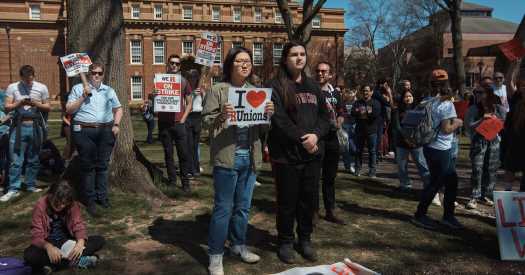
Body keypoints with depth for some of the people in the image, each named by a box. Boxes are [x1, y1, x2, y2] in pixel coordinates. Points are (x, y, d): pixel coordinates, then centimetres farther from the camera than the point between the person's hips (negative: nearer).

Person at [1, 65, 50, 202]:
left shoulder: (42, 88, 3)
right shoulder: (12, 87, 1)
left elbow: (48, 107, 6)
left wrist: (36, 104, -13)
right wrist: (19, 103, -18)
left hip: (36, 127, 1)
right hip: (19, 127, -1)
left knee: (33, 159, 10)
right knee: (15, 160, -3)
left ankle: (31, 185, 22)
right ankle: (13, 189, 2)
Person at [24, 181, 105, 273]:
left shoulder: (73, 205, -8)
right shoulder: (41, 206, -15)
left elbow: (79, 225, -12)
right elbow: (37, 235, -19)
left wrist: (80, 242, -34)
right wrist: (48, 247, -40)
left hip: (67, 243, 3)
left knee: (100, 240, -18)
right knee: (29, 255, -35)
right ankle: (77, 261, -32)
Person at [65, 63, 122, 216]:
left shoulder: (109, 91, 15)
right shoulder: (78, 88, 6)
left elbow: (118, 109, 20)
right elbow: (69, 110, 0)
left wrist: (116, 125, 5)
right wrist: (83, 97, -9)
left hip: (106, 131, 3)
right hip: (84, 131, -3)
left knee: (103, 165, 7)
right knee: (87, 166, 0)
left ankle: (102, 196, 17)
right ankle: (90, 199, 7)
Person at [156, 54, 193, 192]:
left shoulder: (183, 81, 7)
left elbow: (189, 103, 9)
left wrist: (183, 119, -2)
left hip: (179, 123, -1)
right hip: (164, 123, 1)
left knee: (183, 154, -1)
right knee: (168, 154, 7)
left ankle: (185, 183, 8)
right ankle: (172, 181, 16)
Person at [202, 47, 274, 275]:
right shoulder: (218, 90, -4)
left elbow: (262, 128, 12)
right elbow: (205, 120, -7)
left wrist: (268, 115, -9)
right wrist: (221, 116, -26)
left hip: (249, 156, 5)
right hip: (226, 156, -5)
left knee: (243, 206, 16)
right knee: (223, 208, 1)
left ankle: (238, 244, 34)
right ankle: (215, 256, 12)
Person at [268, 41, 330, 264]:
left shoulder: (313, 86, 13)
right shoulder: (276, 86, -6)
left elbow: (324, 115, 8)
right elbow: (278, 120, -16)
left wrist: (316, 135, -11)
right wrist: (302, 139, -17)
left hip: (312, 153, 5)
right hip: (287, 154, -5)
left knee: (310, 199, 12)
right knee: (287, 201, 6)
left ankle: (305, 239, 30)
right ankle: (285, 242, 22)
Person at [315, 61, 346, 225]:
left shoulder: (335, 93, 12)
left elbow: (340, 114, 19)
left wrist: (339, 122, -2)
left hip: (331, 140, 5)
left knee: (330, 177, 13)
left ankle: (330, 211, 23)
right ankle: (313, 211, 14)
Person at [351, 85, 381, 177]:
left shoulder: (375, 103, 3)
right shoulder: (358, 102, 10)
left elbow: (377, 113, -15)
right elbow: (353, 112, -6)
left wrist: (363, 112, -18)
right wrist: (368, 112, -19)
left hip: (371, 130, -2)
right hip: (360, 130, 2)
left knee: (372, 151, 1)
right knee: (359, 150, 8)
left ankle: (372, 170, 8)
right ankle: (358, 169, 17)